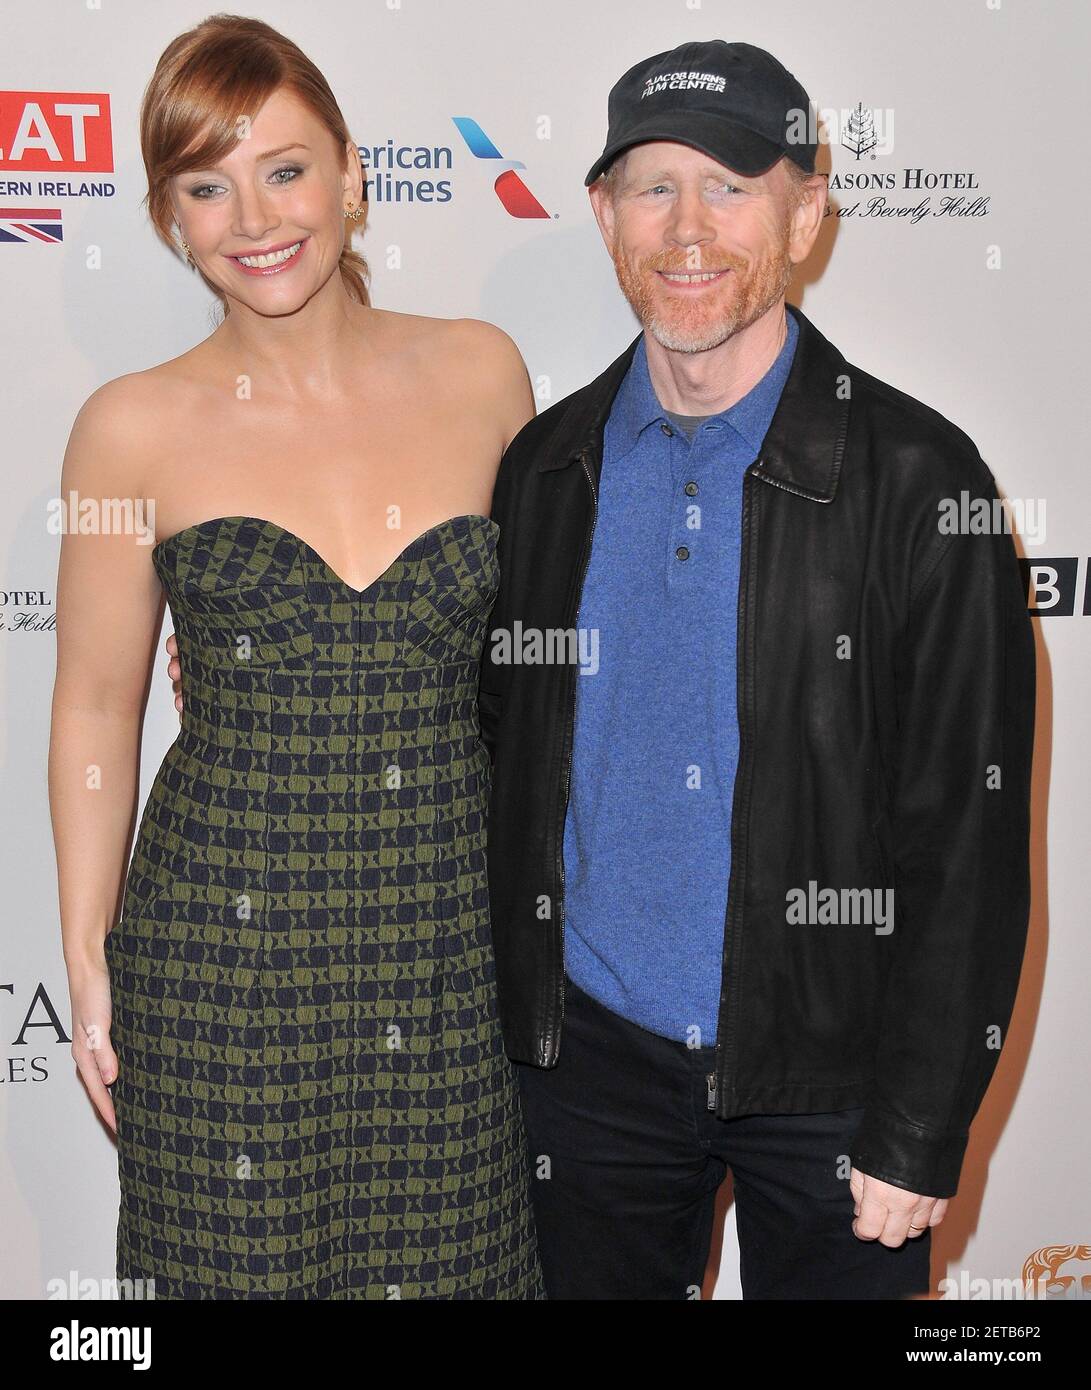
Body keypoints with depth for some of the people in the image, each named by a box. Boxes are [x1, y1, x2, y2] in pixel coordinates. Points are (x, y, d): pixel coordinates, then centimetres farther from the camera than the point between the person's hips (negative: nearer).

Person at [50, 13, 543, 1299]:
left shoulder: (480, 372, 0)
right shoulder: (136, 427, -5)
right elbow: (94, 711, 3)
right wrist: (88, 963, 4)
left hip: (455, 933, 2)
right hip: (226, 942, -1)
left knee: (451, 1257, 14)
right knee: (244, 1261, 12)